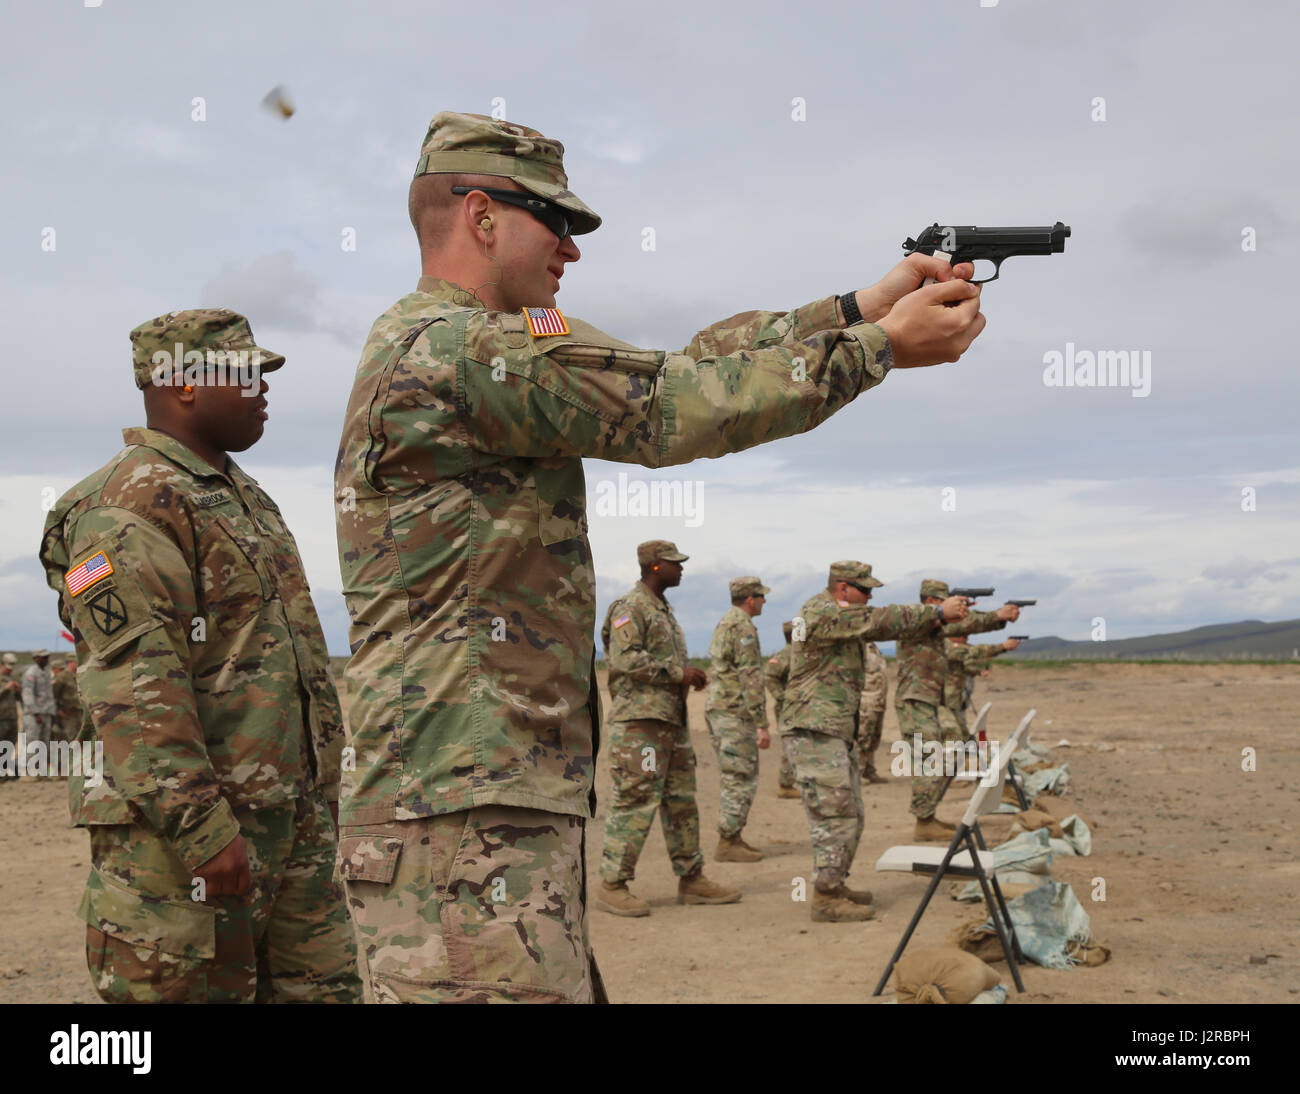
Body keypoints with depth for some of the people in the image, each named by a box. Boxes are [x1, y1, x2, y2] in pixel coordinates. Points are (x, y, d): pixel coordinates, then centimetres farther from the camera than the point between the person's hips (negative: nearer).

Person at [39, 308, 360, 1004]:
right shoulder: (127, 509, -12)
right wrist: (201, 828, -24)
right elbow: (133, 684, -21)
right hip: (183, 837, -9)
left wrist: (317, 805, 23)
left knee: (322, 986, 10)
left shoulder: (243, 498, 20)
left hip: (293, 829, 9)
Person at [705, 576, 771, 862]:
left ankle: (733, 839, 17)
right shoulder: (743, 628, -15)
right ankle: (727, 844, -3)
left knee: (735, 779, 14)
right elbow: (751, 680, -20)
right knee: (740, 780, -5)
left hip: (716, 709, 10)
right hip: (735, 713, -10)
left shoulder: (723, 624, 16)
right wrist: (762, 725, -20)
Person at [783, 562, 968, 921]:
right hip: (816, 731, -10)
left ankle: (835, 886, 26)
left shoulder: (843, 615, 16)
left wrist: (938, 618, 1)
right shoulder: (823, 614, -16)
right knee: (834, 815, -8)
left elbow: (882, 628, 12)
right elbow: (883, 621, -19)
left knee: (850, 815, 16)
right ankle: (826, 900, -3)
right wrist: (939, 611, -13)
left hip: (837, 731, 10)